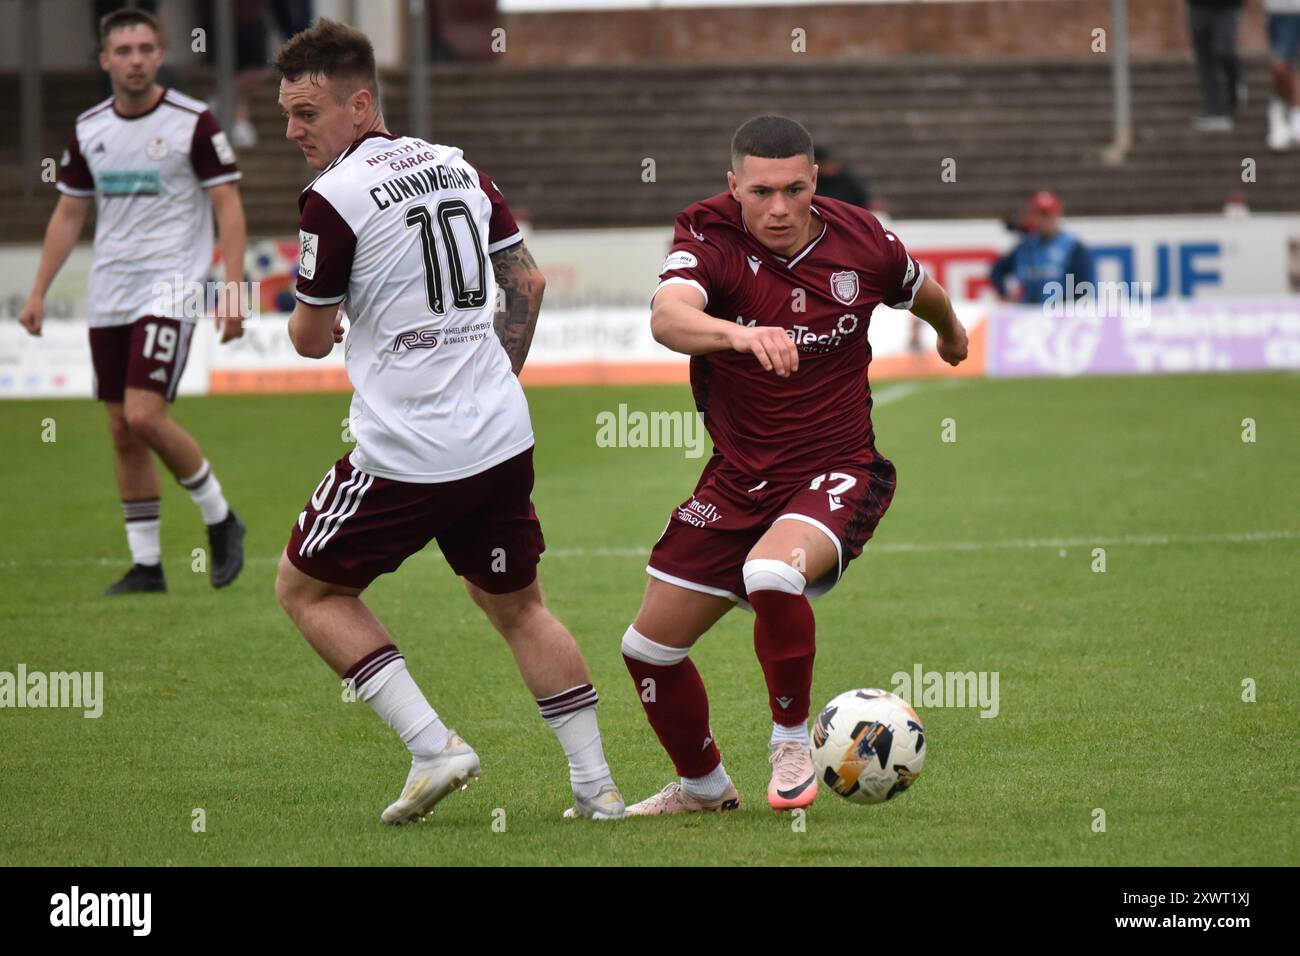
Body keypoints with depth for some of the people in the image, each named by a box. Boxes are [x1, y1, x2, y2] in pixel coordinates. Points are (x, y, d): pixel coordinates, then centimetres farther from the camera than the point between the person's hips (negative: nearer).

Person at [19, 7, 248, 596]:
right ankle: (146, 565, 12)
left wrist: (232, 290, -15)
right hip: (109, 297, 6)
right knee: (122, 432, 5)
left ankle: (219, 519, 3)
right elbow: (69, 215, 16)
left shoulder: (193, 122, -7)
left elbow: (229, 206, -7)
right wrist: (38, 293, 11)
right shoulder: (89, 129, 8)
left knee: (145, 415, -18)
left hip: (169, 288, -6)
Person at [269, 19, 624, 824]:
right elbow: (527, 282, 17)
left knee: (308, 589, 10)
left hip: (406, 452, -7)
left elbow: (312, 339, -3)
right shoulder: (458, 168, 9)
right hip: (502, 440, 7)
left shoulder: (334, 197, -12)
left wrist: (317, 322, 20)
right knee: (518, 606, 21)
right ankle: (597, 786, 18)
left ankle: (433, 747, -1)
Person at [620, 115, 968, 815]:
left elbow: (921, 291, 16)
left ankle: (792, 741, -9)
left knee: (772, 575, -34)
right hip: (738, 479, 2)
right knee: (650, 647, 7)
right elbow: (667, 316, -38)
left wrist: (950, 332, 37)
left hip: (836, 472, -2)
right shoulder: (711, 239, -15)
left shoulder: (860, 242, -9)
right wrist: (740, 334, -58)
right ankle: (703, 785, 34)